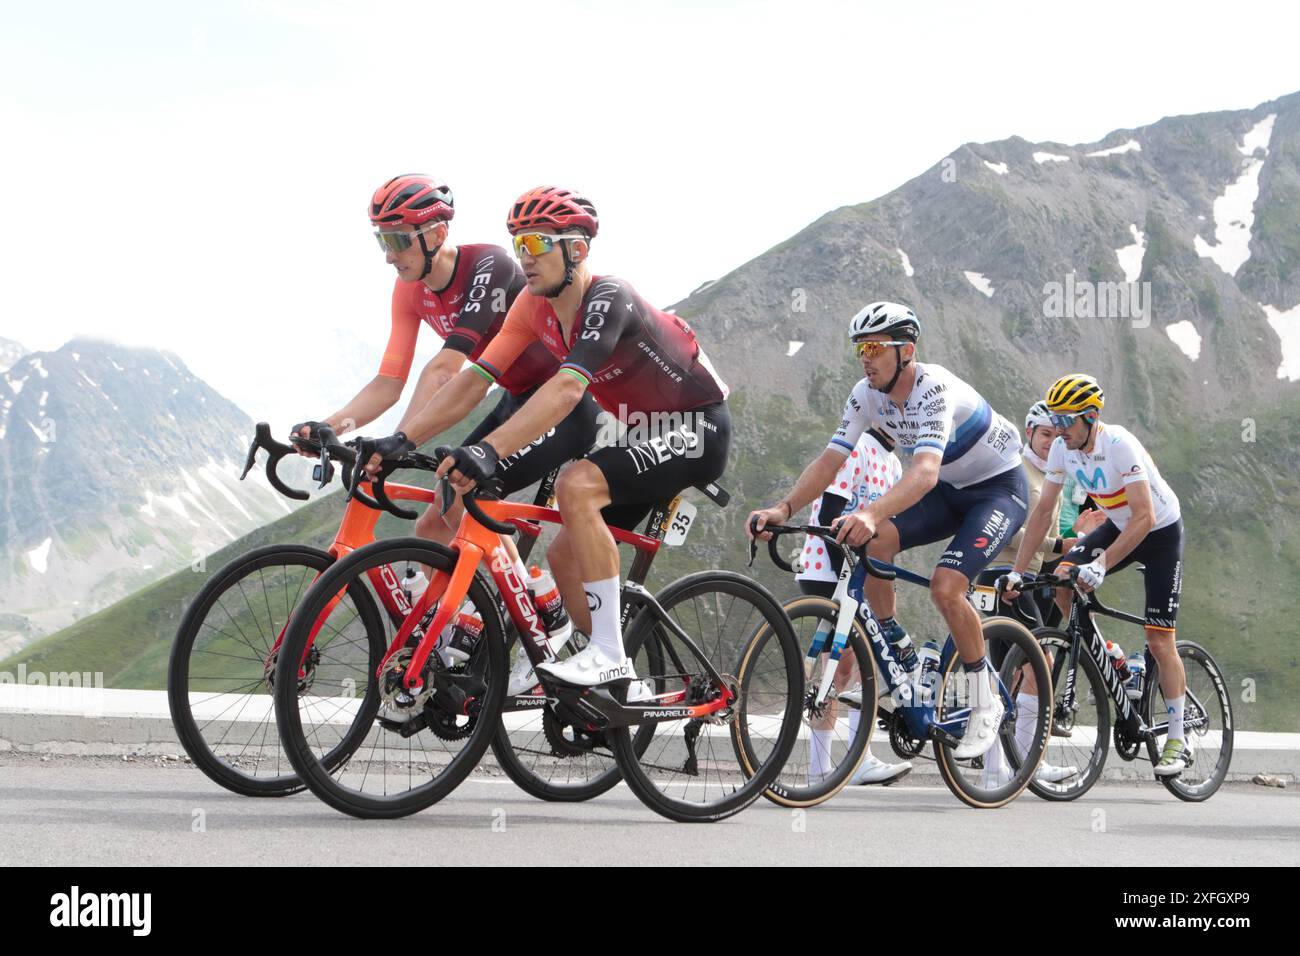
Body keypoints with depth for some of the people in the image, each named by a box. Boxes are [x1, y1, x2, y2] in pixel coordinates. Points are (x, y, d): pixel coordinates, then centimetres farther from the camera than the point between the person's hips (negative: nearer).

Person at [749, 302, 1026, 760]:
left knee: (945, 587, -27)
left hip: (1000, 487, -6)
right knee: (872, 544, -21)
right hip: (950, 490, 7)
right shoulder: (867, 395, -10)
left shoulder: (934, 388, -32)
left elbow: (925, 471, -47)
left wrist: (871, 513, -63)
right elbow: (829, 460, -15)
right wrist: (784, 508, -32)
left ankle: (986, 704, -7)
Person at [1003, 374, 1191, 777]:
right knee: (1063, 576, -20)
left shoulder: (1120, 445, -31)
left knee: (1160, 641, -9)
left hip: (1161, 531, -6)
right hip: (1119, 525, 6)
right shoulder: (1062, 448, -12)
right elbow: (1043, 511, -6)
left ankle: (1178, 742, 0)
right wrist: (1018, 571, -12)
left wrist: (1101, 565, -45)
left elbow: (1144, 517, -37)